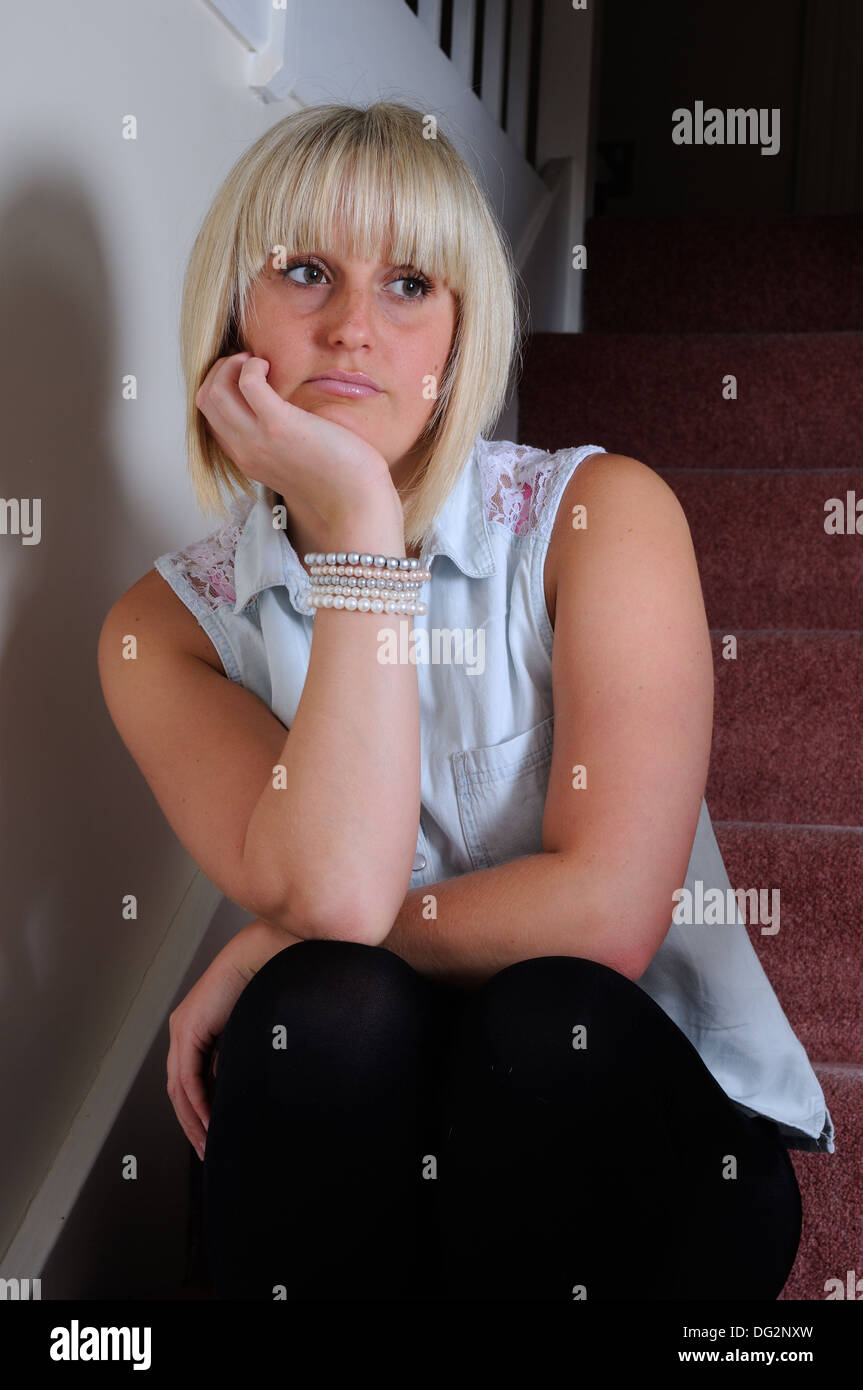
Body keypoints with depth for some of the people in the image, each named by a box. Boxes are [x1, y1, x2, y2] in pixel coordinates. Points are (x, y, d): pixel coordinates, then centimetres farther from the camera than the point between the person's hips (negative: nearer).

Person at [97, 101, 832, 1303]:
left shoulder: (599, 513, -11)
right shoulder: (169, 623, -4)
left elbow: (606, 912, -20)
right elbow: (332, 893, -23)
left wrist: (271, 953, -13)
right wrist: (357, 523, -23)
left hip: (643, 1105, -1)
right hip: (348, 1138, 1)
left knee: (545, 1017, -31)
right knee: (324, 1007, -29)